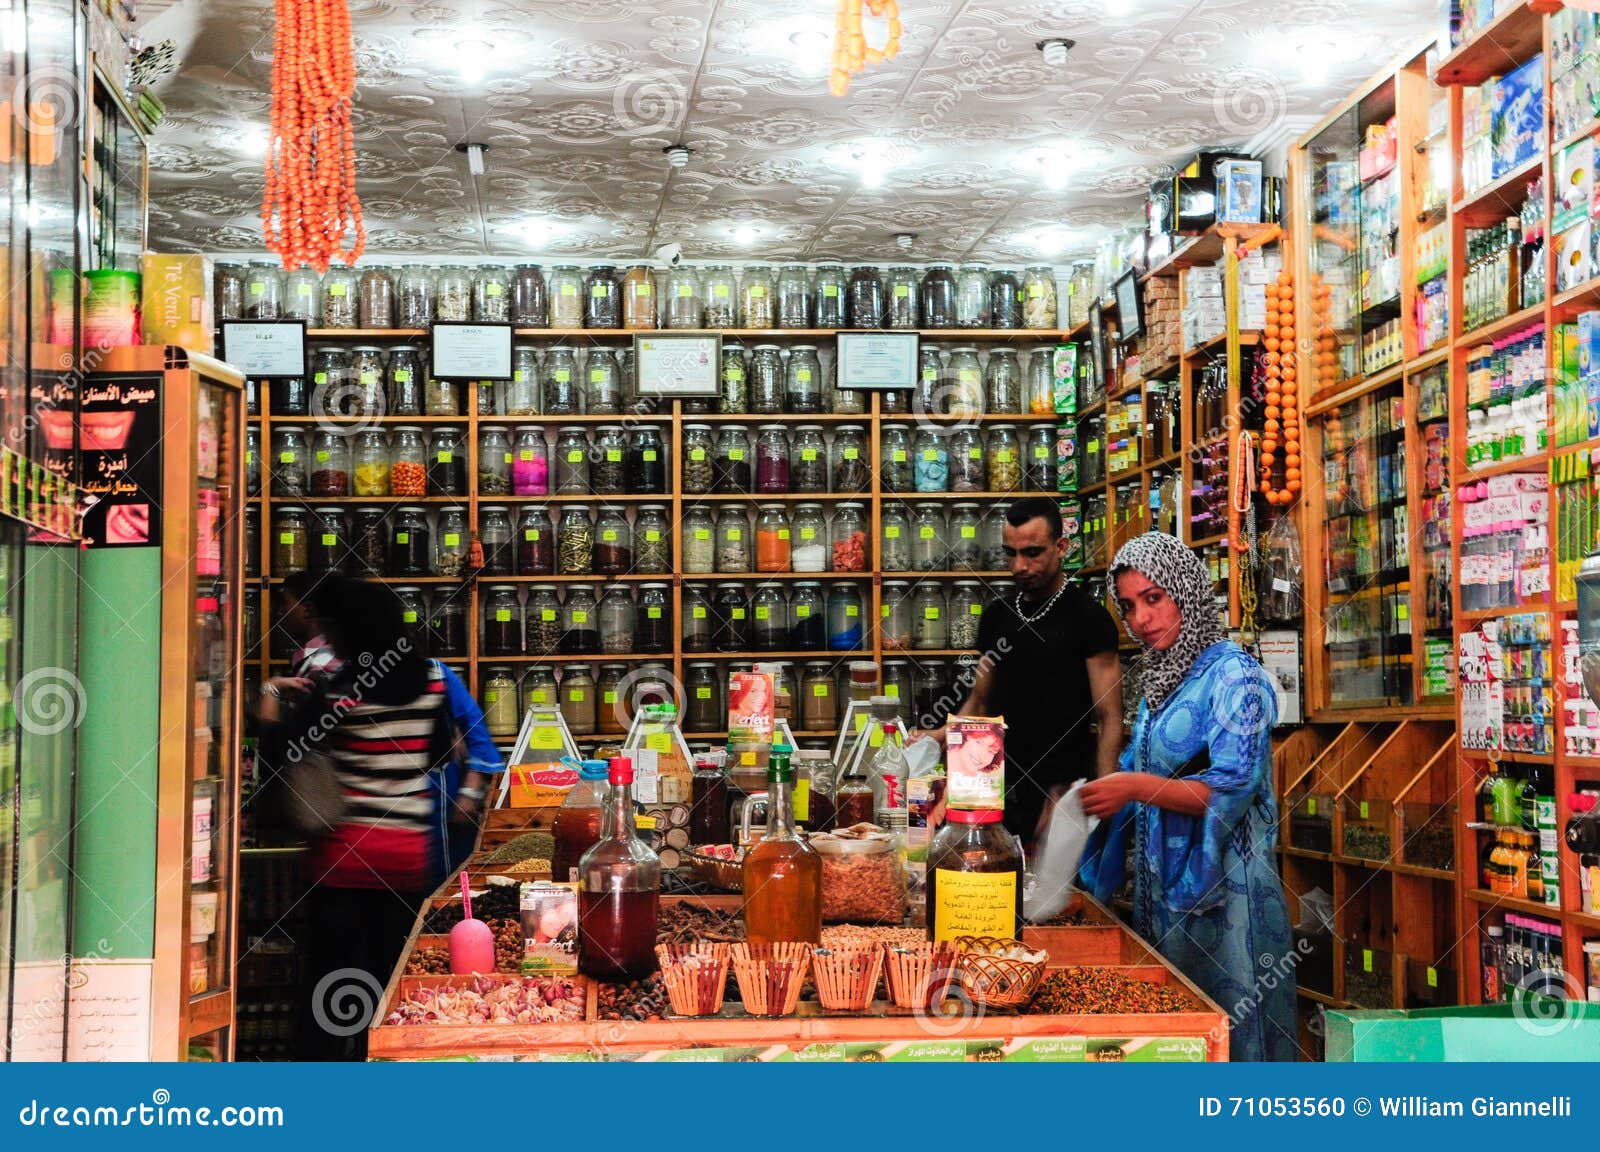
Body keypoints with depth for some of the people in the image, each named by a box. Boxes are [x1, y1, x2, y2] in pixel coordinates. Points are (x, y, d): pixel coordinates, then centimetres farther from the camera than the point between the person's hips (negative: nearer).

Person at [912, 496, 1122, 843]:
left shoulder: (1087, 617, -6)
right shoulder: (997, 616, 12)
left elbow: (1109, 720, -9)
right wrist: (939, 735, 1)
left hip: (1062, 788, -5)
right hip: (1004, 785, 5)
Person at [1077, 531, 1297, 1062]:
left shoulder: (1234, 675, -11)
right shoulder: (1160, 680, 13)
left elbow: (1234, 788, -20)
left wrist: (1137, 788, -29)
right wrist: (1092, 797, 3)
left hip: (1220, 884, -8)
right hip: (1161, 885, 8)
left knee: (1228, 1032, -4)